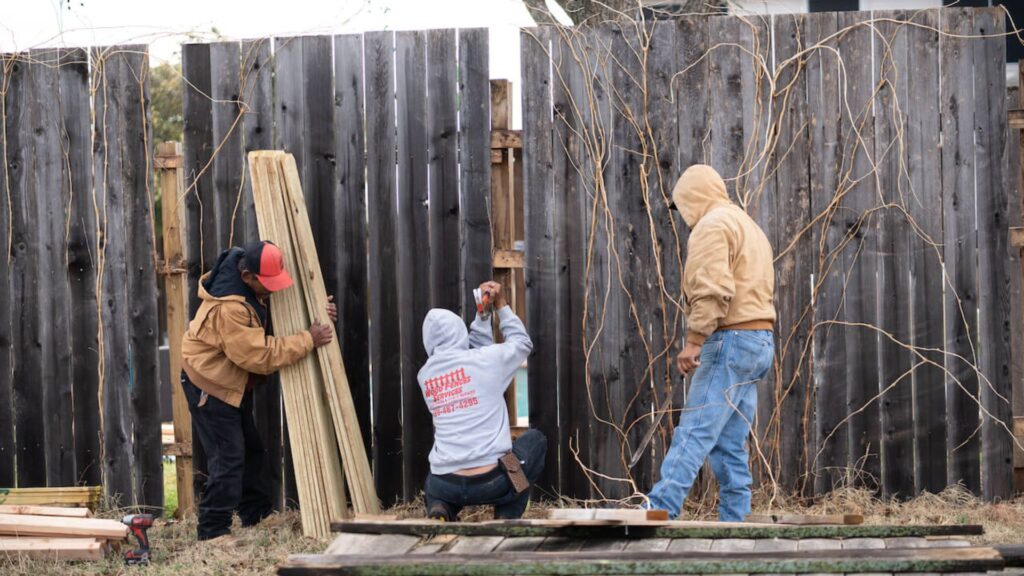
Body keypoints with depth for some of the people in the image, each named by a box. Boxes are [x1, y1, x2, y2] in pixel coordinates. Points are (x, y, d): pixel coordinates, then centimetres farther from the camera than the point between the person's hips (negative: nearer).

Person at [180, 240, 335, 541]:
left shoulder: (251, 284, -7)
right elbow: (261, 356, -31)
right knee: (228, 456, -11)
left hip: (233, 383, 10)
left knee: (252, 449, 15)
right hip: (210, 383, -10)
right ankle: (213, 531, -5)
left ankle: (257, 518, 26)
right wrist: (309, 340, -25)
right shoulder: (228, 308, -35)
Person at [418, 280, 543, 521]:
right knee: (536, 439, 29)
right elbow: (523, 343, 20)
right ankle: (507, 517, 15)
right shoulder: (484, 360, -3)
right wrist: (501, 305, 28)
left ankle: (440, 511, 6)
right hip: (492, 482, -3)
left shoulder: (425, 375, 8)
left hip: (445, 486, 3)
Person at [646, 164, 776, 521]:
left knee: (694, 433, -17)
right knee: (731, 445, 7)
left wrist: (694, 340, -20)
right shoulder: (748, 226, 26)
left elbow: (712, 290, -18)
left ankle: (658, 513, -24)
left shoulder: (712, 225, -5)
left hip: (731, 339, -9)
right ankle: (733, 523, 3)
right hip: (759, 341, 10)